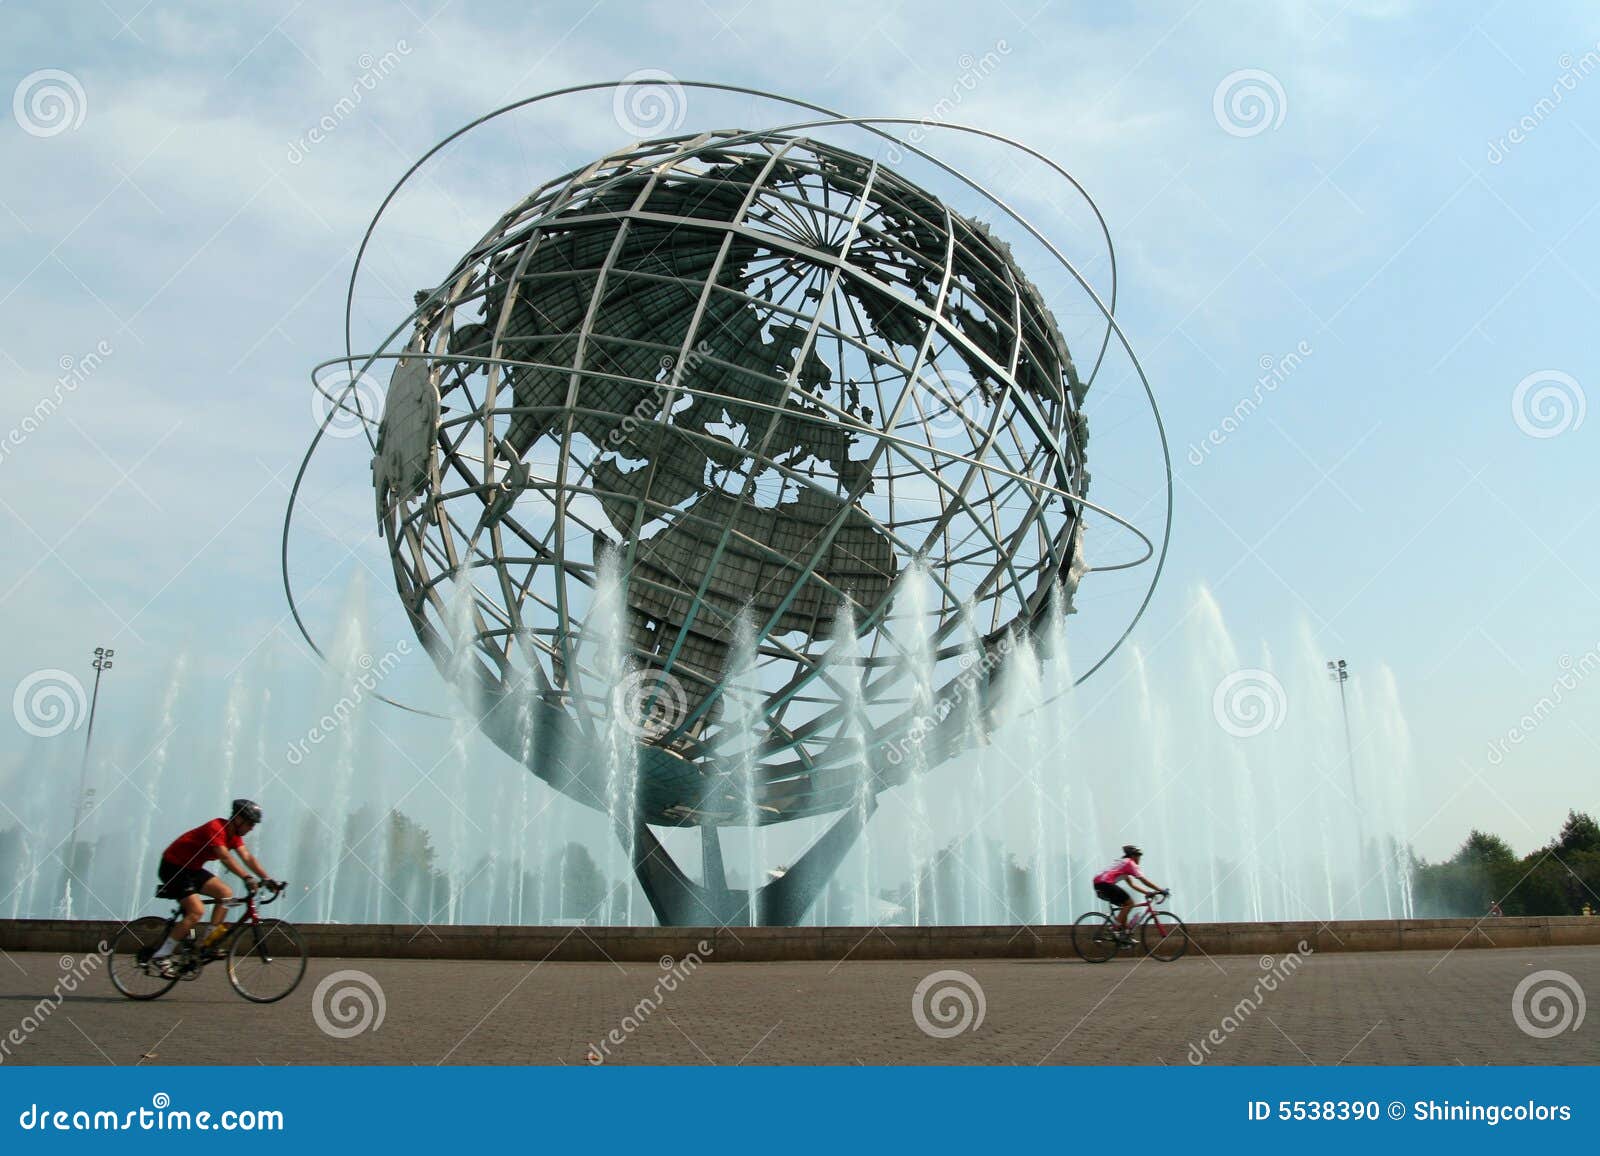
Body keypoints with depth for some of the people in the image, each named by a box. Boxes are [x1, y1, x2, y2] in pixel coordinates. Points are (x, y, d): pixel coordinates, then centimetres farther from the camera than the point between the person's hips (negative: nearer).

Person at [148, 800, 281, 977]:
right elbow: (225, 857, -40)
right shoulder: (216, 828, -26)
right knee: (197, 911, -20)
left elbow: (248, 857, -6)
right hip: (173, 867, -9)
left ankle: (208, 942, 2)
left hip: (192, 868, 9)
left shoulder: (234, 834, 1)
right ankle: (160, 957, -11)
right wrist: (247, 878, -51)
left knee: (226, 893, -5)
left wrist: (268, 879, -17)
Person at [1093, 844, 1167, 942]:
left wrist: (1148, 892, 20)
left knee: (1125, 904, 17)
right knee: (1129, 903, -4)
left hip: (1098, 883, 10)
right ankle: (1116, 929, -5)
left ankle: (1124, 935, 16)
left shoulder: (1124, 864, 28)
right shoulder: (1130, 863, 0)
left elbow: (1132, 884, 26)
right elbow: (1144, 880, -5)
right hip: (1105, 883, -10)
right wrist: (1161, 890, -2)